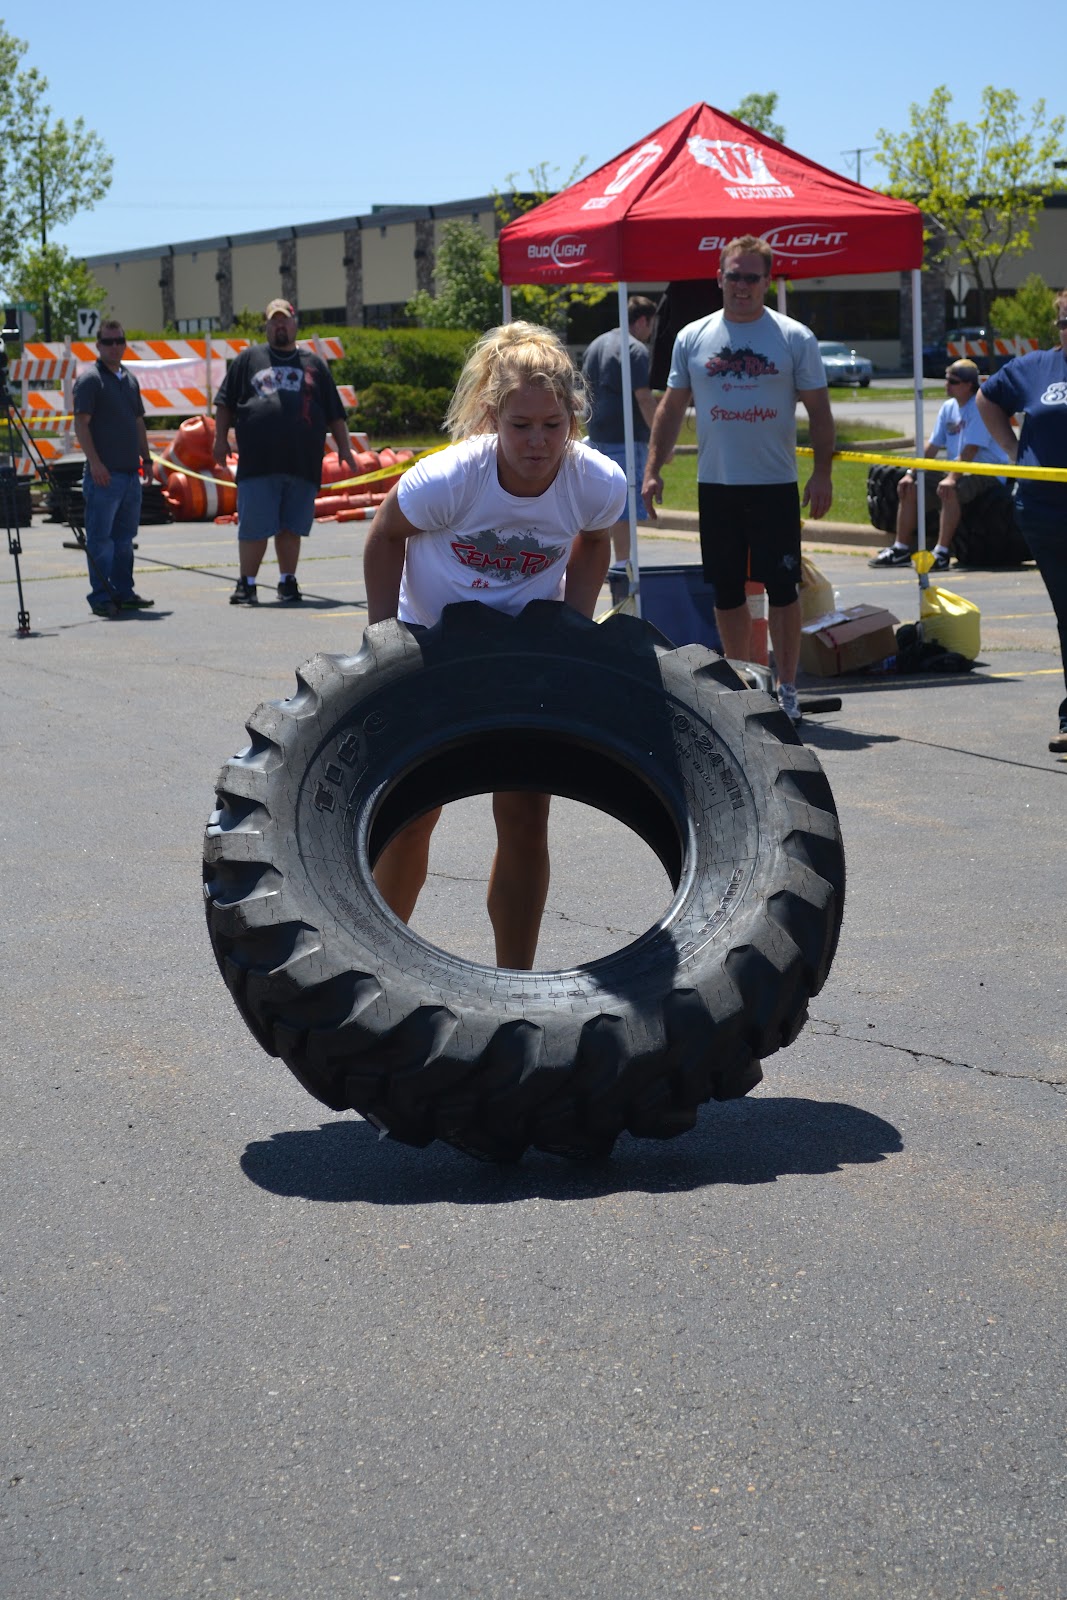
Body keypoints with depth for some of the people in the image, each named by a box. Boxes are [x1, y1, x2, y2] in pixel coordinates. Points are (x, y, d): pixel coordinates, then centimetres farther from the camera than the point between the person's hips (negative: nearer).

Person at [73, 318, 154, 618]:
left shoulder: (130, 380, 18)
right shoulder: (90, 380, -6)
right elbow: (81, 424, -12)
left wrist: (147, 459, 17)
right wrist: (95, 462, -19)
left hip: (131, 473, 8)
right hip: (104, 473, -8)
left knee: (125, 537, 12)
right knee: (100, 537, -5)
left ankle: (123, 592, 18)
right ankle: (101, 596, -3)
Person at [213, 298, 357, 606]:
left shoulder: (314, 363, 17)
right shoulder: (249, 358, 13)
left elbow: (335, 414, 17)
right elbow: (225, 404, 13)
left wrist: (344, 448, 12)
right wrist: (220, 439, 4)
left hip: (303, 464, 1)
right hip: (257, 462, -1)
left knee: (291, 528, 5)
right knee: (254, 529, -1)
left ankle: (287, 582, 15)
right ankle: (246, 584, 8)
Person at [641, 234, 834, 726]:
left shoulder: (795, 338, 1)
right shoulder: (693, 338, 6)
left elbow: (818, 409, 2)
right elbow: (671, 408, 11)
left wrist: (822, 473, -7)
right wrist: (653, 470, 4)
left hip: (775, 486, -2)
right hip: (715, 484, 2)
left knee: (782, 588, -2)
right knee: (726, 590, 8)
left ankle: (786, 690, 5)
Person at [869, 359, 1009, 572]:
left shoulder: (980, 407, -16)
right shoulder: (948, 407, 9)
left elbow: (970, 450, -25)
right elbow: (932, 446, 10)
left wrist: (952, 478, -34)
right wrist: (911, 473, 1)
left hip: (987, 473, -9)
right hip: (956, 471, 9)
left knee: (950, 491, -36)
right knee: (908, 488, 1)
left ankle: (942, 552, -35)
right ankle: (901, 549, 6)